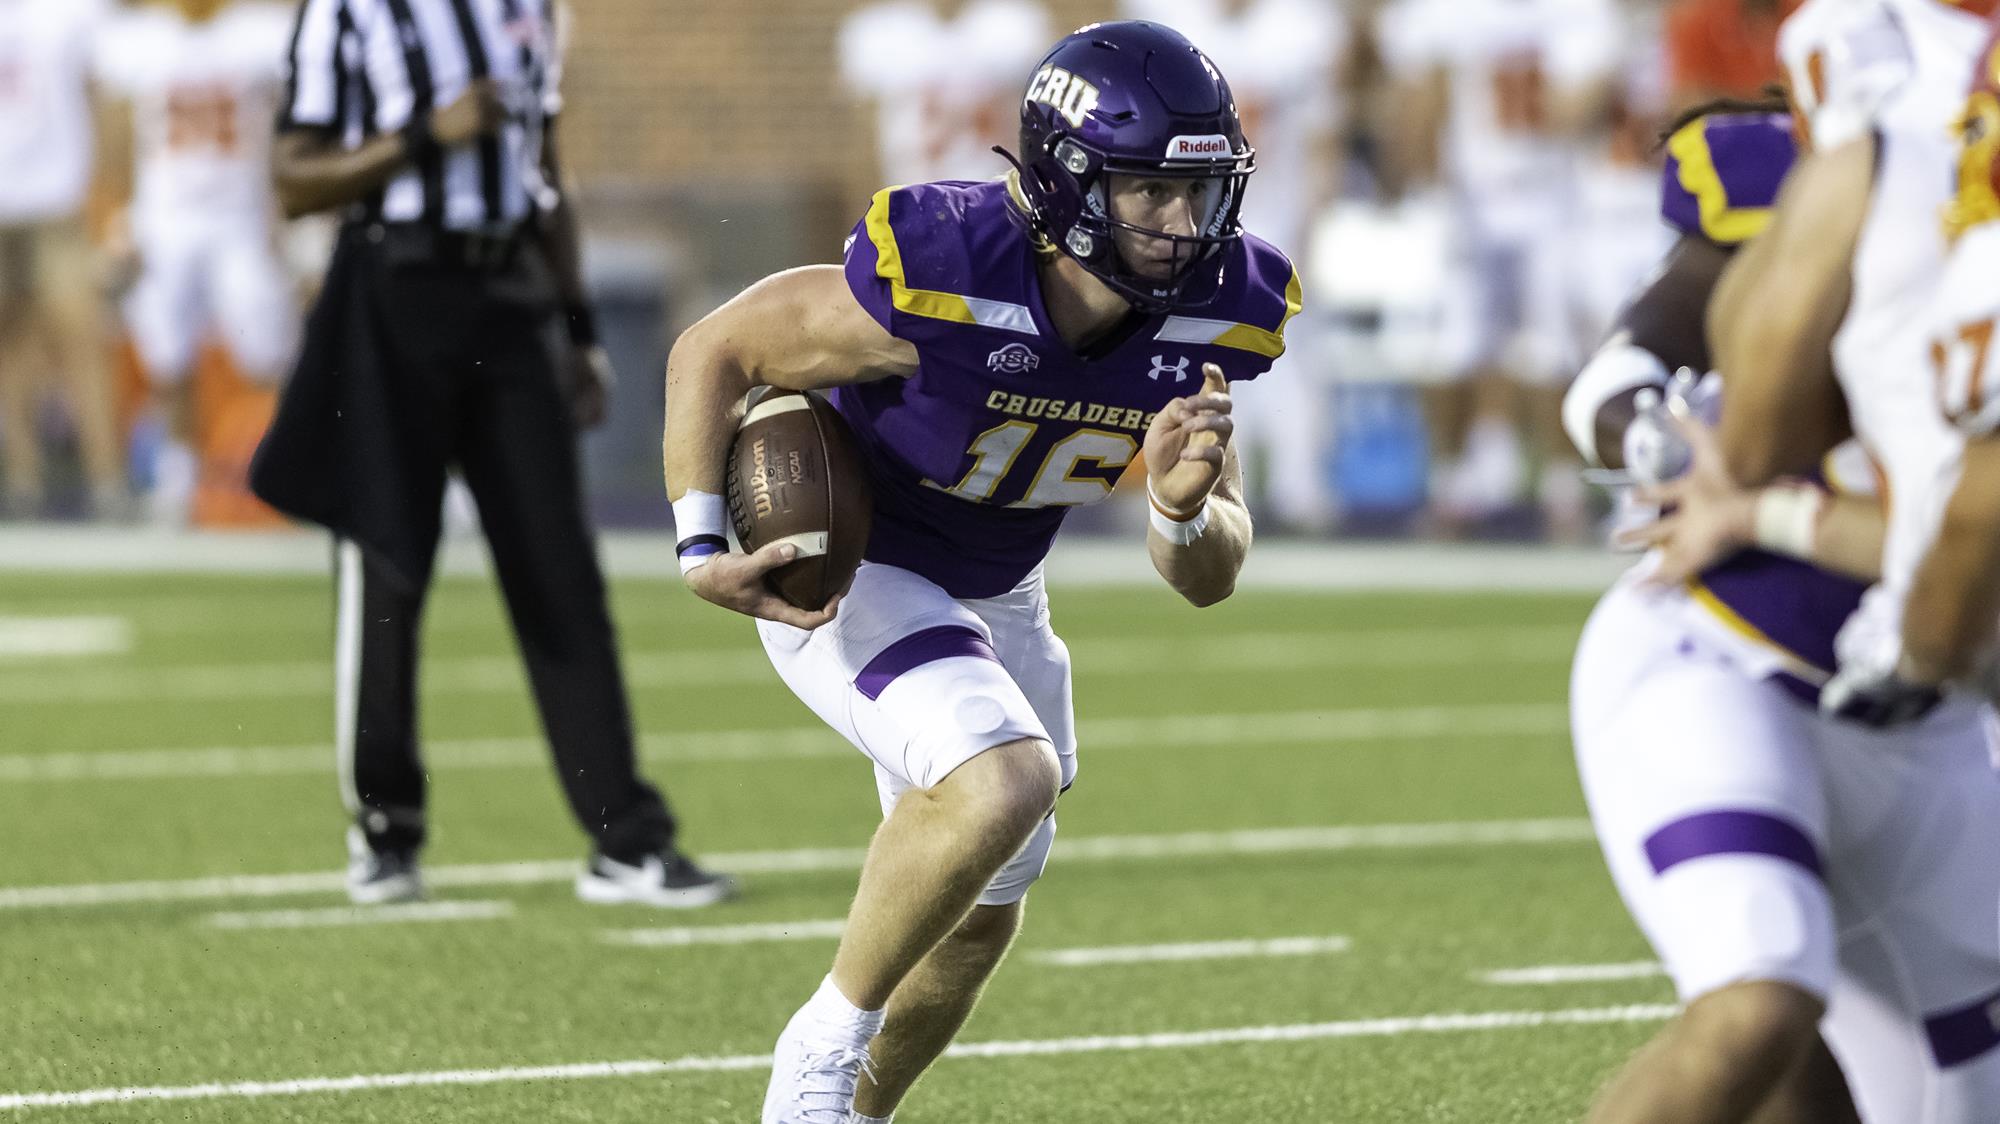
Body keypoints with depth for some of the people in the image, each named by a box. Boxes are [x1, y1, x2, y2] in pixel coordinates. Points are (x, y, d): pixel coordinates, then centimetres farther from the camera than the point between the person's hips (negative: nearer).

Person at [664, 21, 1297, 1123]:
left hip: (993, 596, 7)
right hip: (840, 576, -7)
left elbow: (1210, 578, -11)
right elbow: (712, 352, -20)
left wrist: (1185, 506, -34)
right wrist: (704, 552, -30)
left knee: (978, 916, 19)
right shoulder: (936, 284, -34)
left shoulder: (1205, 322, -16)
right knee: (1005, 781, -31)